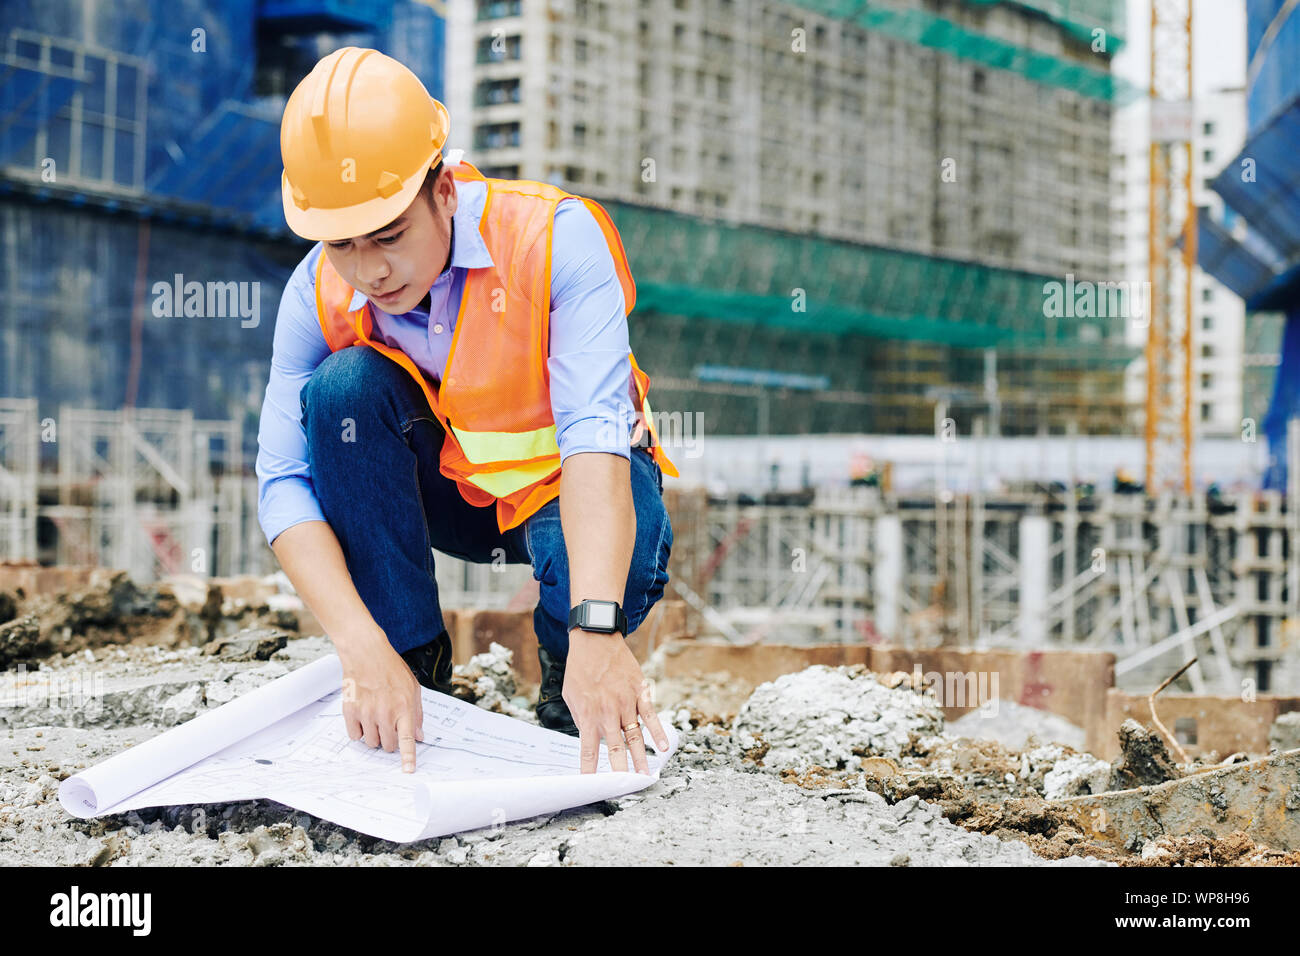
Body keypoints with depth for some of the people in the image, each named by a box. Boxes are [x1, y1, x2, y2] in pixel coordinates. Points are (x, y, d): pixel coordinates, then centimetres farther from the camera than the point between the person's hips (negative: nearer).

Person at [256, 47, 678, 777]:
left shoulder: (554, 237, -28)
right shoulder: (319, 293, -19)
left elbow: (595, 433, -40)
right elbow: (285, 484, -23)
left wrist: (595, 632, -53)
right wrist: (364, 649, -40)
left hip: (561, 489, -3)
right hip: (443, 492, 3)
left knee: (615, 569, -38)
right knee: (344, 384, -27)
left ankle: (568, 674, 0)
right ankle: (415, 665, -13)